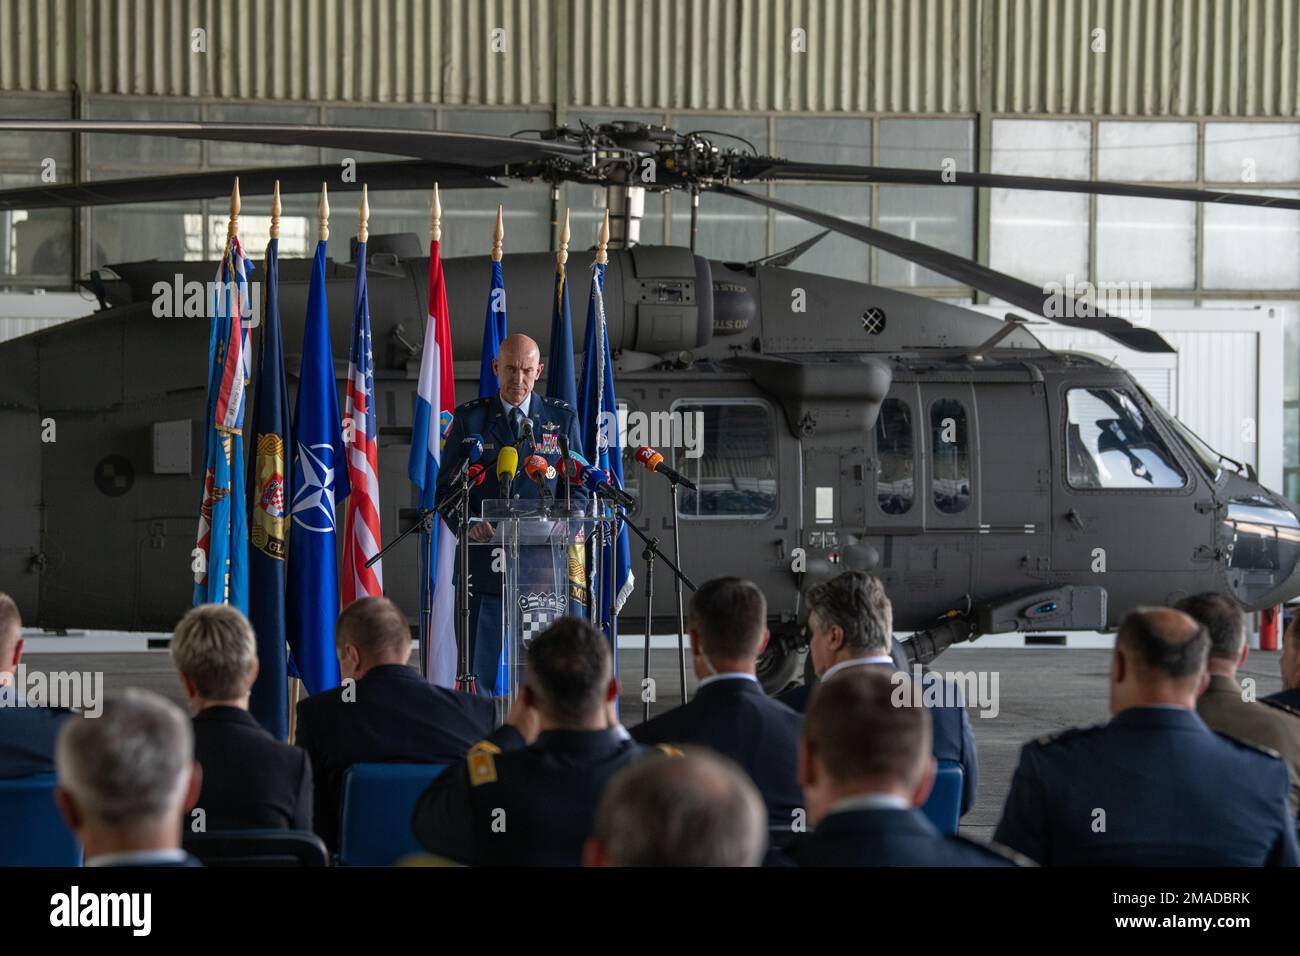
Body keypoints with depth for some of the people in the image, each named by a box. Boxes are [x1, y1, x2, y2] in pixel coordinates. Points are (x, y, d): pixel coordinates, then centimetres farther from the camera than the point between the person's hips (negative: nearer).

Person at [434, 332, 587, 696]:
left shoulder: (563, 418, 10)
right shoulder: (469, 418, 6)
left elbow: (578, 487, 11)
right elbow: (447, 488, 6)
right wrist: (468, 522, -14)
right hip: (484, 565, -1)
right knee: (479, 669, 0)